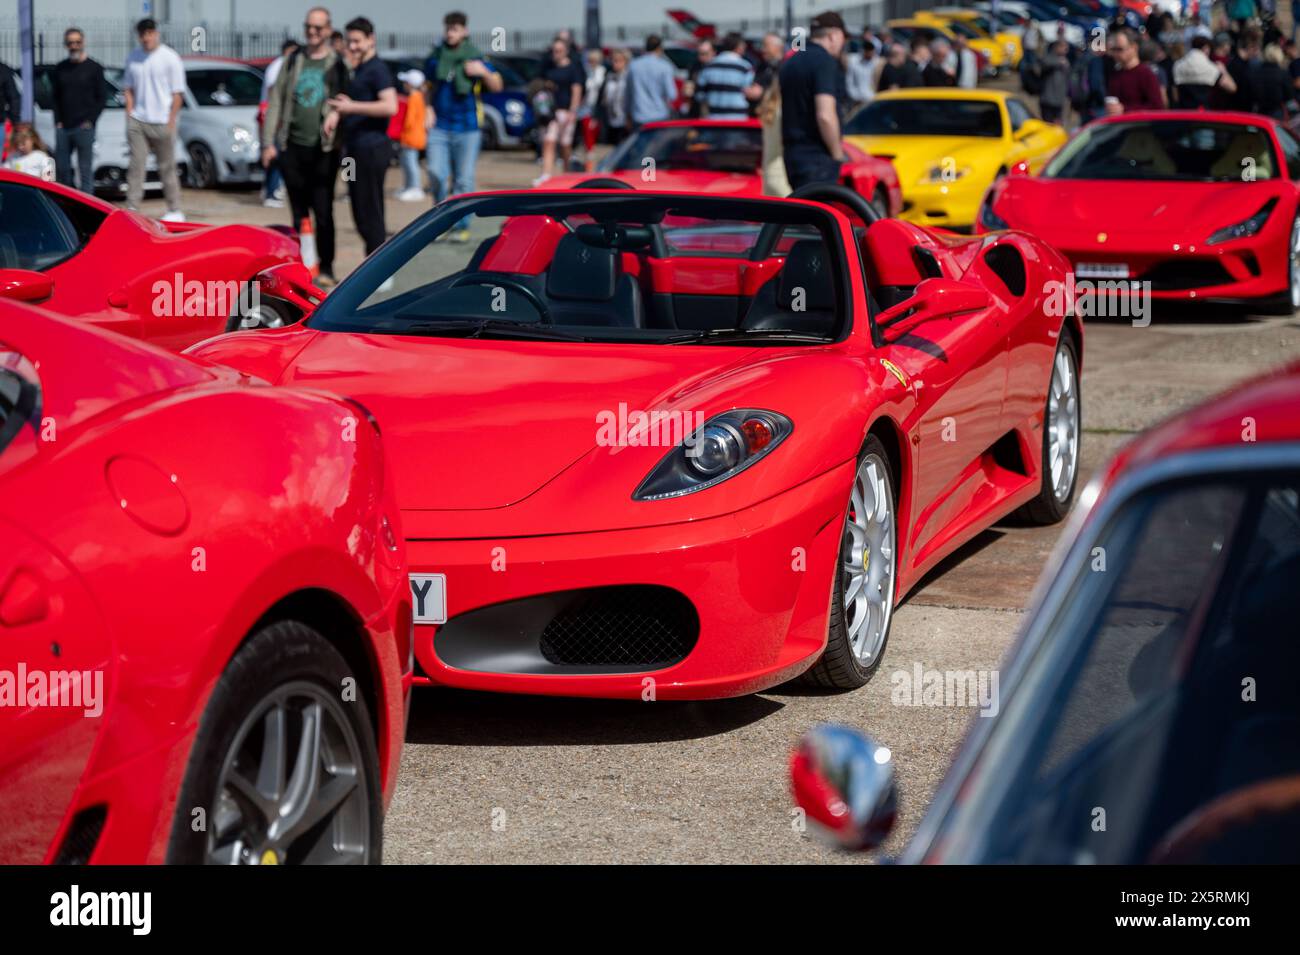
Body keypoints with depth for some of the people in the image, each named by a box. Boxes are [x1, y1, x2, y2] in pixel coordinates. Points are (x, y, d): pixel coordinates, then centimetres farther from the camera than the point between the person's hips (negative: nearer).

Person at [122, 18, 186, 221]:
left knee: (167, 168, 4)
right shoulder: (133, 57, 10)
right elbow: (128, 88, 17)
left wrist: (171, 122, -9)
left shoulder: (169, 58, -3)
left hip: (162, 122, -3)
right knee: (135, 166, -3)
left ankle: (175, 211, 12)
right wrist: (130, 114, 4)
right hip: (137, 121, 3)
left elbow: (177, 93, -4)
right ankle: (132, 208, -3)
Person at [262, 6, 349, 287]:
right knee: (299, 213, 9)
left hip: (323, 149, -3)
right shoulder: (293, 61, 9)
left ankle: (326, 268, 5)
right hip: (292, 147, 3)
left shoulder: (338, 64, 0)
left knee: (323, 212, -4)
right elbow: (275, 101, 9)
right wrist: (269, 142, 3)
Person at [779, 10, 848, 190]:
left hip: (791, 155, 9)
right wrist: (837, 155, -11)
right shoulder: (825, 61, -12)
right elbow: (825, 115, -22)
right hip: (816, 157, -9)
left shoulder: (790, 63, 15)